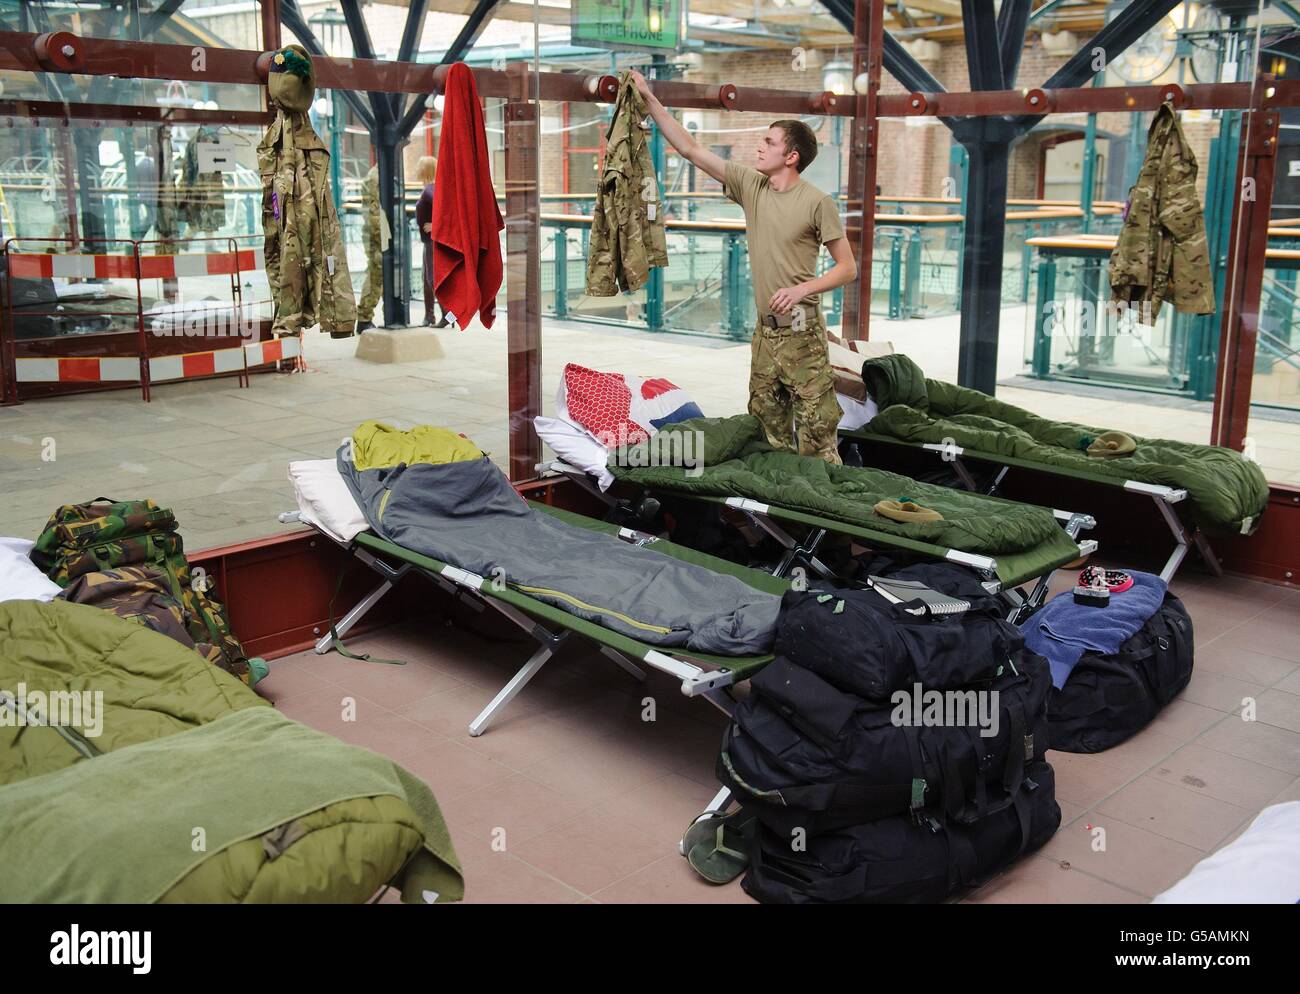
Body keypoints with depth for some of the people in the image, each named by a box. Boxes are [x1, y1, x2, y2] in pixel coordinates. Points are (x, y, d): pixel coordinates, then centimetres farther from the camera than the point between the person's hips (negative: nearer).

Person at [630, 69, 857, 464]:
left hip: (801, 332, -6)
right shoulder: (750, 184, 5)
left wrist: (801, 288, -20)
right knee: (768, 428, 11)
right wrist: (649, 99, 5)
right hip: (764, 331, 6)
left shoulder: (816, 202, -9)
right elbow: (690, 148, 7)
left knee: (816, 437, -6)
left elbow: (848, 268, -5)